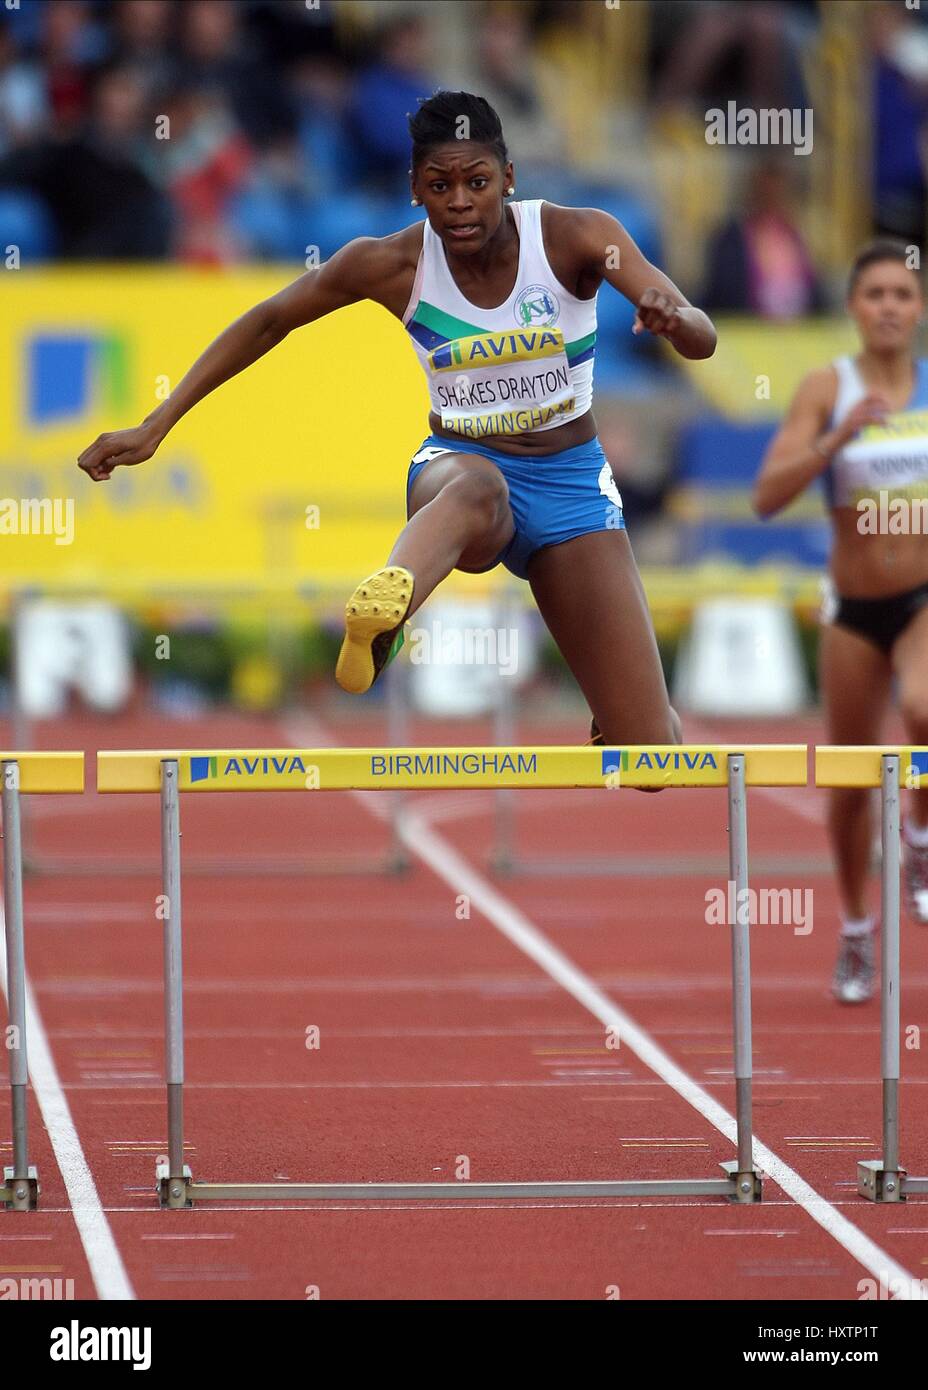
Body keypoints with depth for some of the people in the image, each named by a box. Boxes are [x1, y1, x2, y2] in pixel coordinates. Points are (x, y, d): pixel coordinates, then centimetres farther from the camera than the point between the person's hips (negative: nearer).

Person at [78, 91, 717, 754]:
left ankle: (620, 720, 32)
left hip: (571, 482, 1)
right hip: (457, 468, -1)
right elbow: (268, 323, 3)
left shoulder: (575, 237, -14)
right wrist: (155, 426, 0)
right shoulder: (392, 264, -11)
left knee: (649, 755, -9)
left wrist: (674, 319, -48)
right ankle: (377, 614, -78)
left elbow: (702, 340, -23)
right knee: (476, 488, -44)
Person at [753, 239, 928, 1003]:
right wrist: (841, 435, -28)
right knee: (850, 783, 10)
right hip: (855, 609, 1)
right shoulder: (828, 387, -7)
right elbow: (768, 495, -17)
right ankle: (856, 929, 33)